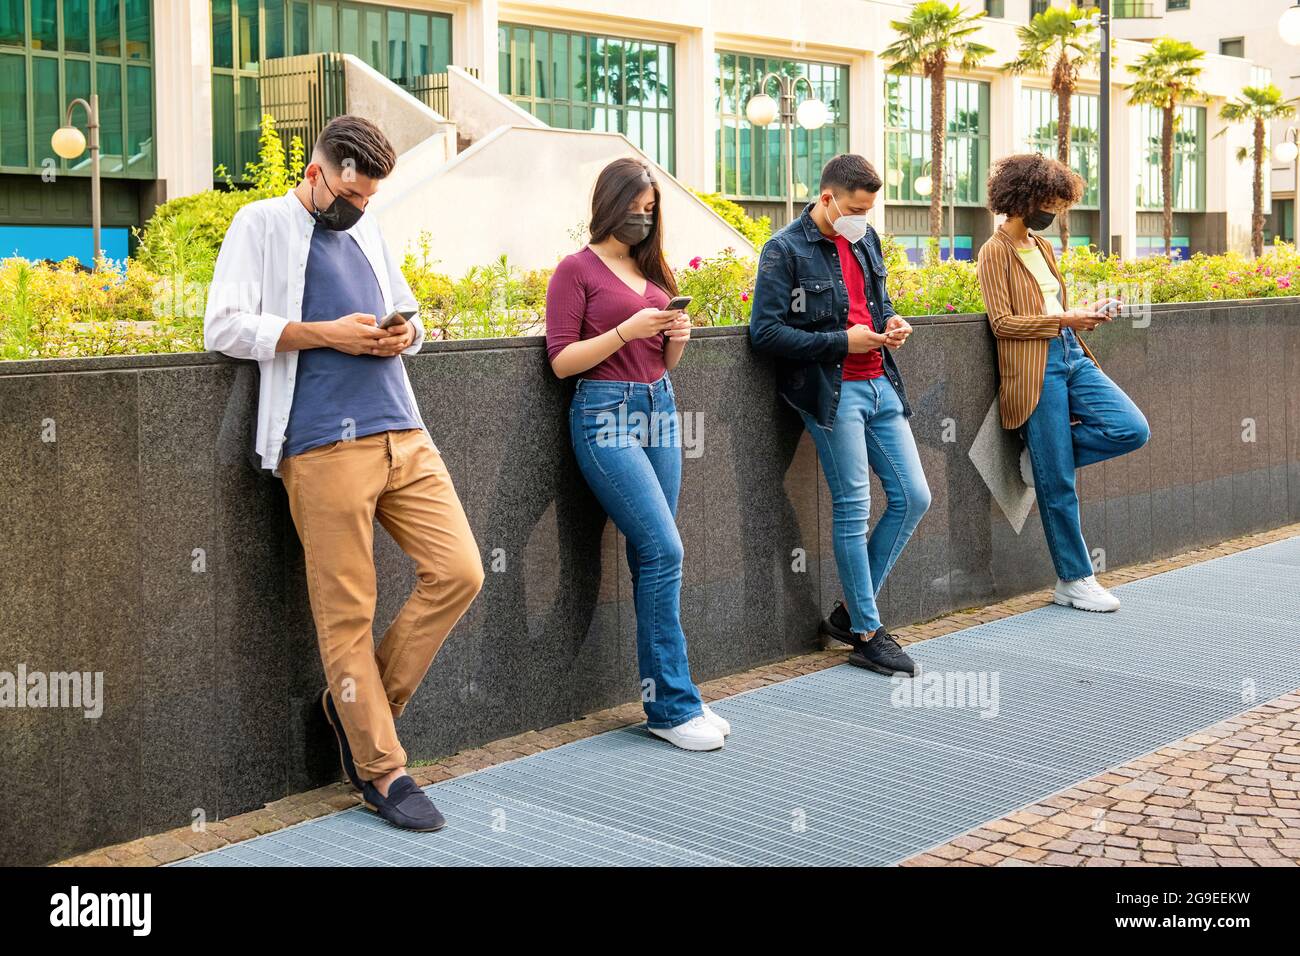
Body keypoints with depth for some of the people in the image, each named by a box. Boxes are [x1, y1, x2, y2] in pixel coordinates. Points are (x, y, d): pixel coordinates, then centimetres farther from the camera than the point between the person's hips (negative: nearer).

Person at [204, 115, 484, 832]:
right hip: (325, 446, -6)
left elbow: (406, 310, 33)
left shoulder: (367, 232, 23)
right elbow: (225, 326, -3)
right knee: (347, 611, -2)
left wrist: (405, 331, 8)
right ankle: (381, 772, 9)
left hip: (402, 434, 6)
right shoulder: (263, 223, 6)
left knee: (458, 572, -2)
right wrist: (326, 332, -10)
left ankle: (359, 704, 16)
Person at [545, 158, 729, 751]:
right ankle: (672, 706, -6)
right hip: (606, 413, -6)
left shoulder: (651, 270, 17)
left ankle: (665, 696, 10)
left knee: (651, 557, 5)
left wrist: (677, 336, 0)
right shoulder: (578, 269, -2)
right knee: (663, 551, -13)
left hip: (659, 410, 6)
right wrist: (627, 330, -16)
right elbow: (562, 361, -7)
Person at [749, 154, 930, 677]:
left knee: (913, 497, 7)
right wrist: (842, 342, -17)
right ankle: (867, 633, 9)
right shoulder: (785, 250, -10)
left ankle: (850, 610, 19)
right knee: (854, 509, -3)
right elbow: (765, 331, -15)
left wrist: (891, 322, 2)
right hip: (833, 392, -8)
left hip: (880, 385, 8)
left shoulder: (865, 240, 12)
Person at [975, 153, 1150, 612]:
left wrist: (1087, 313, 6)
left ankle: (1044, 455, 10)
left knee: (1133, 430, -8)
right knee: (1058, 485, -2)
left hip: (1072, 355, 8)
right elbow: (1003, 322, -13)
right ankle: (1074, 581, 10)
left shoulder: (1043, 246, 17)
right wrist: (1063, 320, -18)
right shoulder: (996, 252, -7)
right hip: (1036, 371, -8)